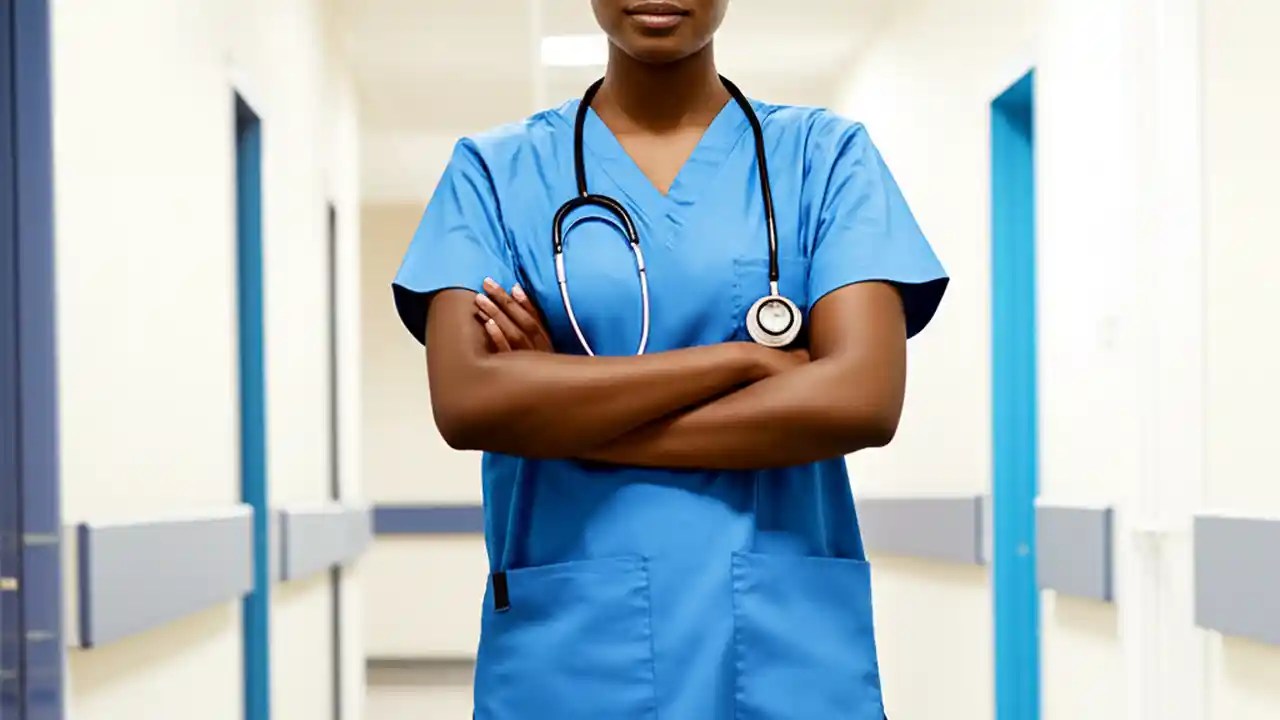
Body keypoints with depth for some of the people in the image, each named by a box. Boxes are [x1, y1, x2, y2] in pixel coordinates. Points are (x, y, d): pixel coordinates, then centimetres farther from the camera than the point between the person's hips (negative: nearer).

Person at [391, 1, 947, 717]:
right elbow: (466, 403, -11)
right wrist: (742, 358, -11)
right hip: (562, 656, 0)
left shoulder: (826, 152, 3)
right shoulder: (496, 169, 4)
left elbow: (864, 399, -11)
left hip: (789, 647, 0)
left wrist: (566, 418, -10)